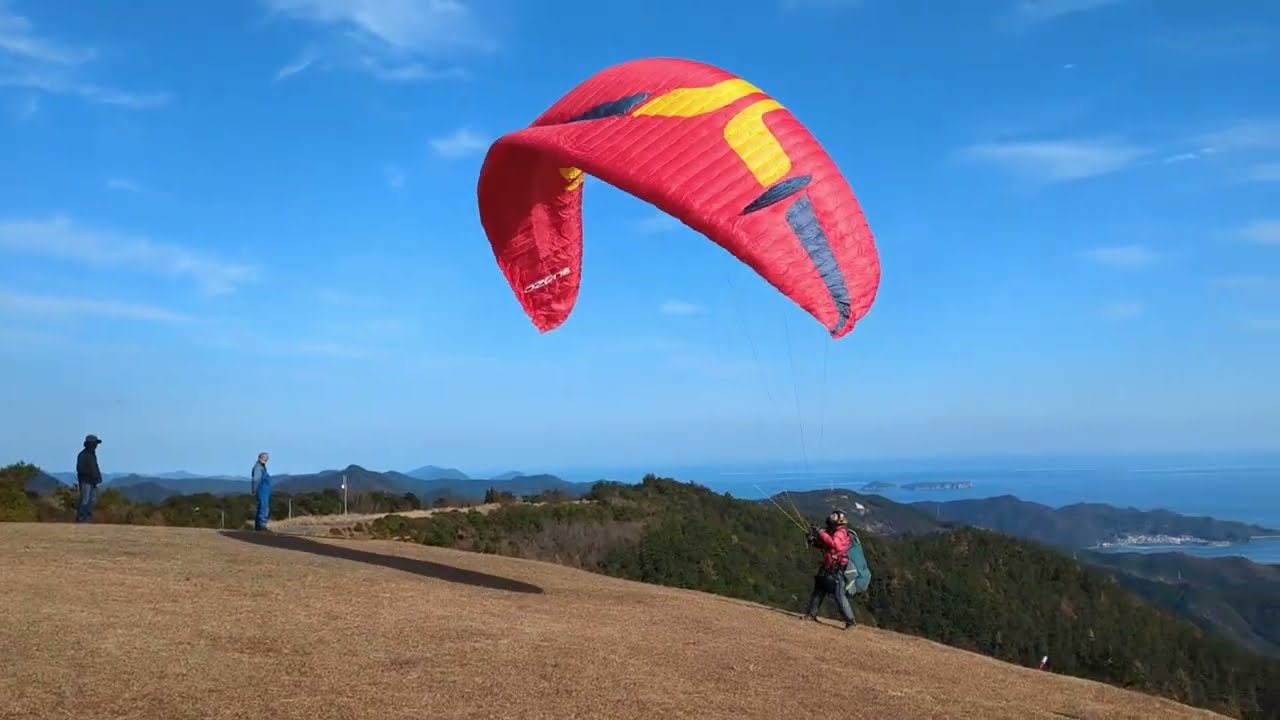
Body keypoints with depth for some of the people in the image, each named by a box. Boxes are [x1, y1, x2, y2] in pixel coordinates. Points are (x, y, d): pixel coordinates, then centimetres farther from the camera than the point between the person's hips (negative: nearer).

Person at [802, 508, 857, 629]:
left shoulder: (840, 533, -14)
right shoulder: (832, 532, 13)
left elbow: (835, 544, -34)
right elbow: (822, 545, 17)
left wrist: (821, 533, -31)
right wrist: (813, 539, -2)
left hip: (836, 570, -9)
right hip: (827, 568, 9)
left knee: (839, 595, -11)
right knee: (819, 591, 16)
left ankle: (850, 620, -7)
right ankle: (811, 614, 27)